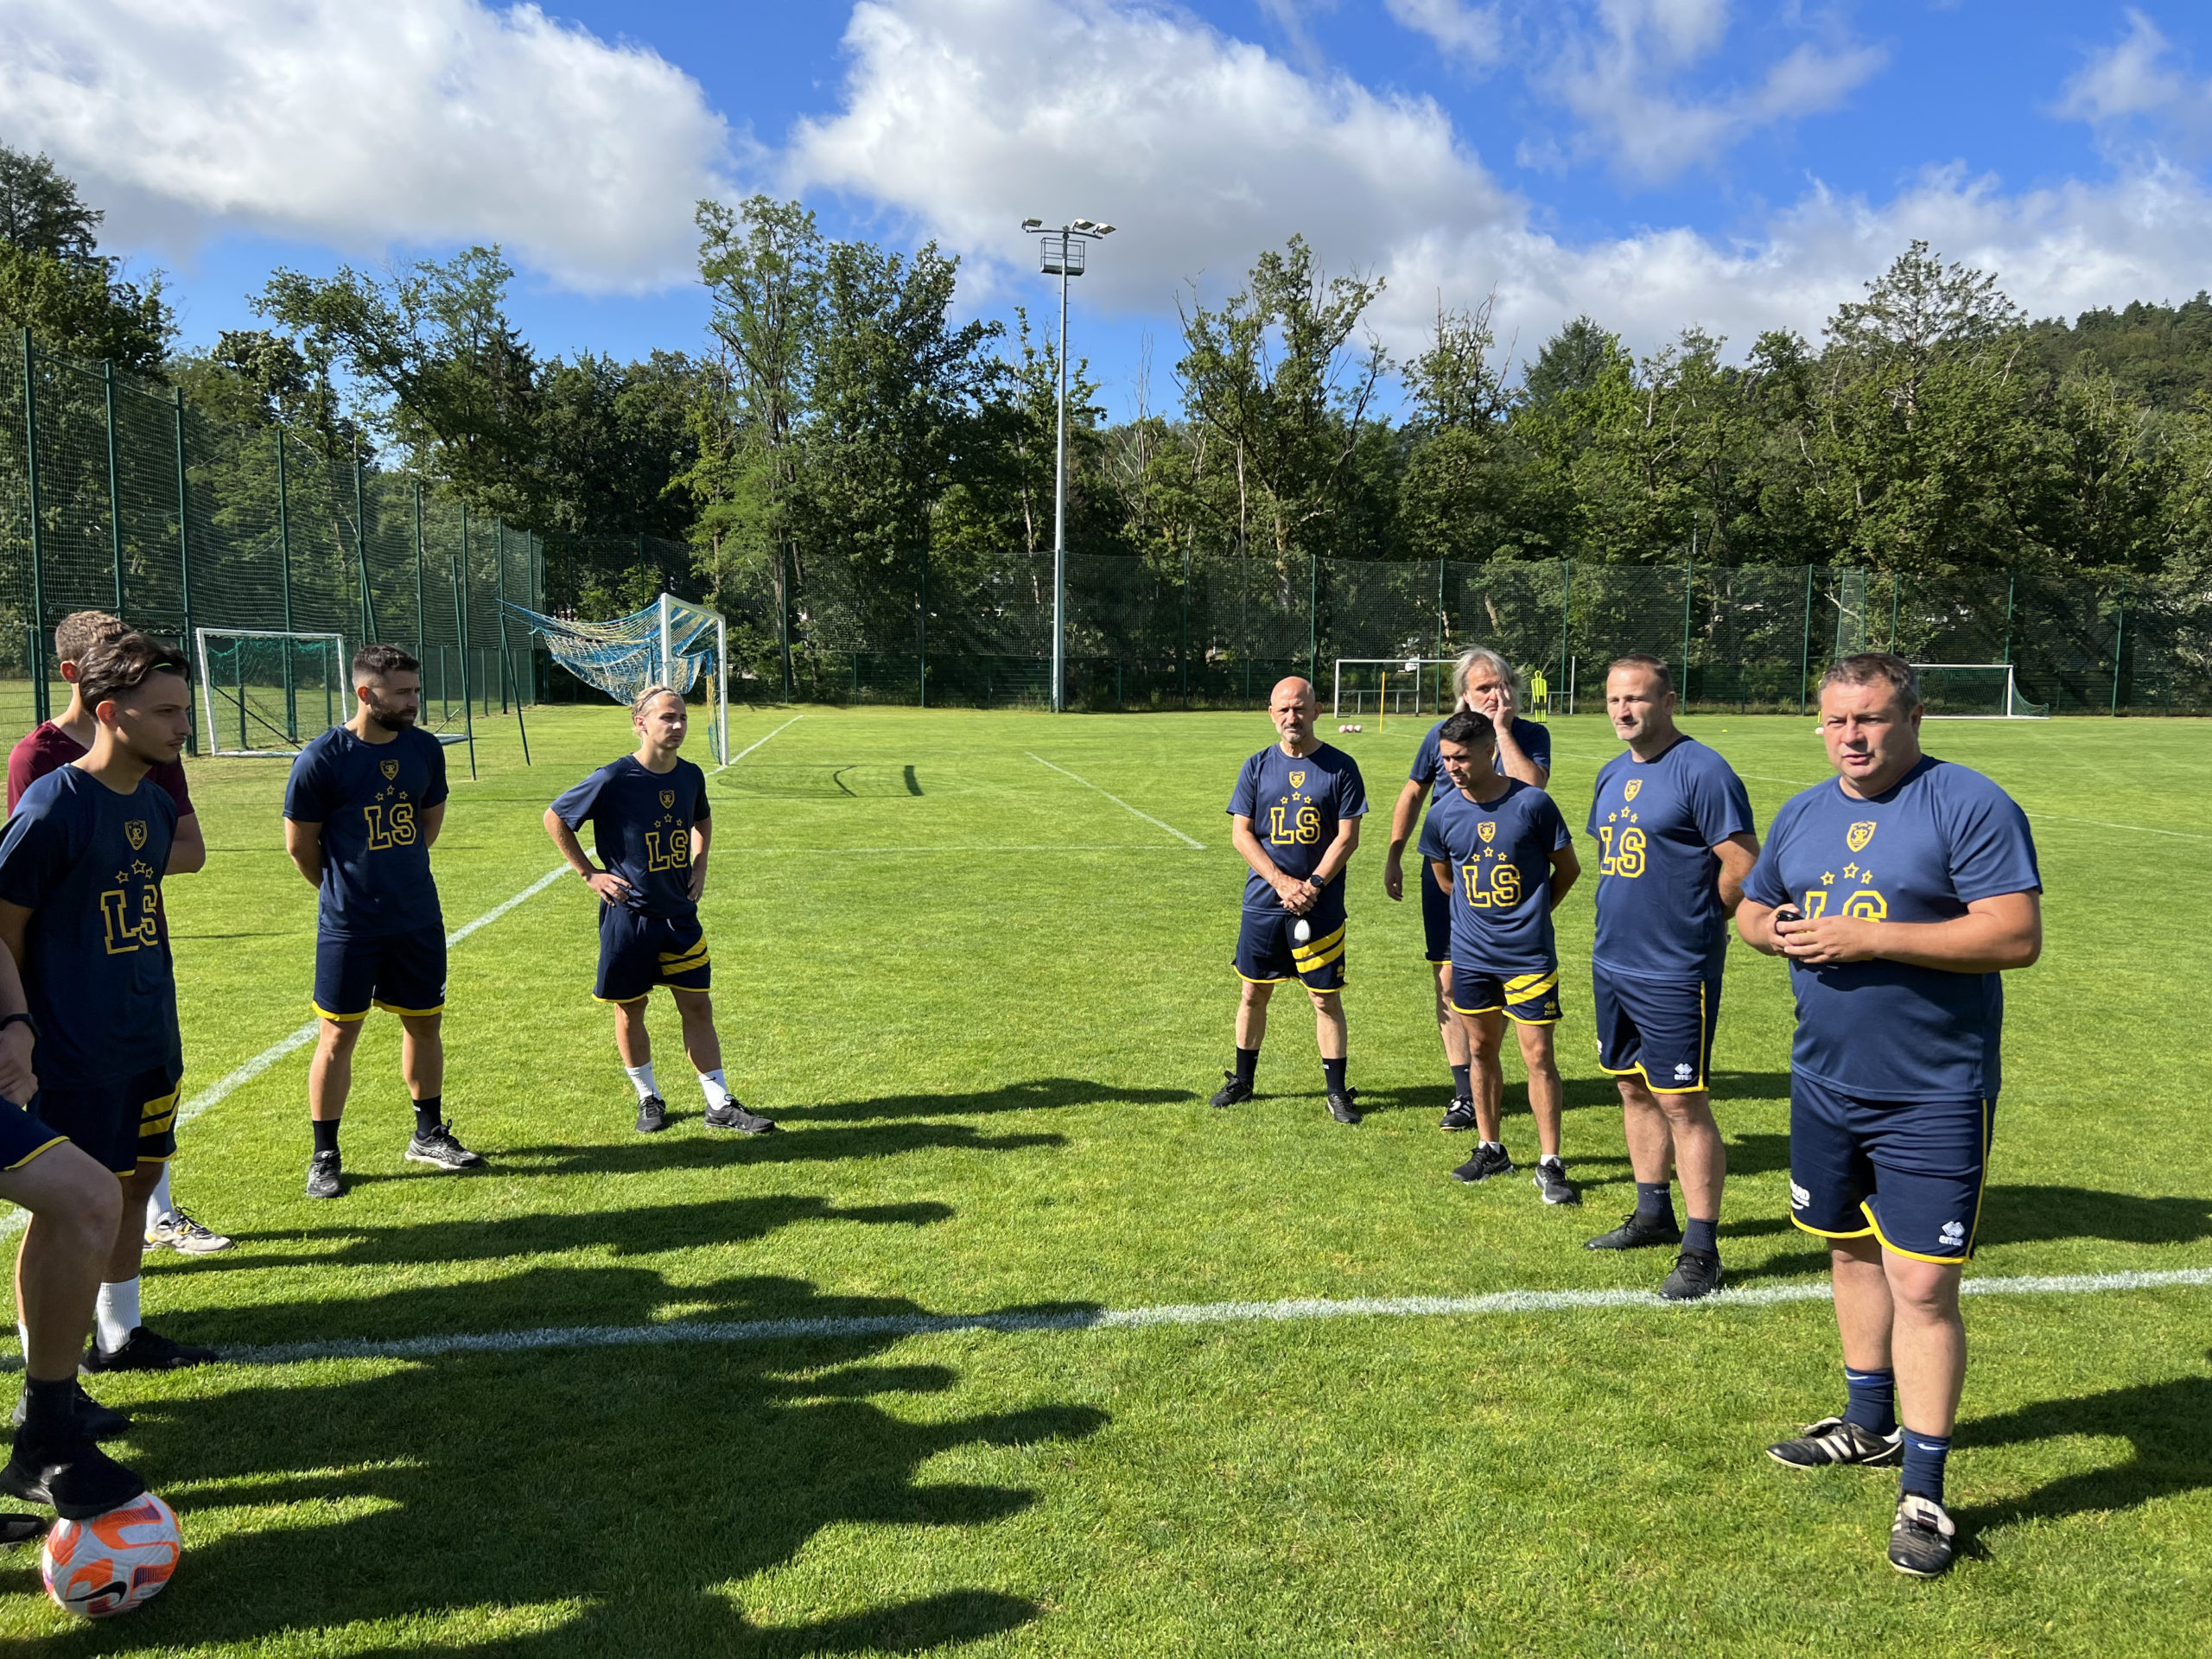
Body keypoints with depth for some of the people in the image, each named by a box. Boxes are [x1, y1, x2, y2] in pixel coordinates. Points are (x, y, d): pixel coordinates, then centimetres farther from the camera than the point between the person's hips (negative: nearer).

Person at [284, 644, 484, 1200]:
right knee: (338, 1036, 3)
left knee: (425, 1024, 13)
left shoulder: (425, 749, 0)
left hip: (418, 919, 4)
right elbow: (299, 845, -4)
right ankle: (324, 1156, 16)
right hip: (348, 925, -4)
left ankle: (428, 1135, 30)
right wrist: (345, 889, 8)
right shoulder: (321, 758, -14)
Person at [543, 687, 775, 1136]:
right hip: (628, 915, -4)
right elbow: (555, 818, -5)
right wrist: (589, 873, -5)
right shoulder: (614, 779, -15)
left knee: (698, 1008, 5)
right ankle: (648, 1099, 26)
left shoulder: (691, 775, 1)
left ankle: (721, 1106, 11)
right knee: (630, 1011, 8)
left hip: (680, 913, 4)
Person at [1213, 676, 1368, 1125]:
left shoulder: (1340, 767, -1)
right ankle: (1243, 1080, 26)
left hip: (1321, 907, -2)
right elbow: (1241, 833, 0)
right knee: (1253, 992, 11)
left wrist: (1312, 885, -14)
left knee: (1326, 998, 3)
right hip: (1262, 903, 2)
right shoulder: (1257, 767, 4)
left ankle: (1336, 1090, 14)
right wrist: (1282, 882, -12)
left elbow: (1348, 837, -4)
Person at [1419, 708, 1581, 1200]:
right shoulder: (1442, 814, -3)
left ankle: (1550, 1164, 8)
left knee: (1539, 1056, -2)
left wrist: (1530, 913, 9)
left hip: (1529, 955, -4)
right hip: (1471, 955, 4)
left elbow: (1568, 869, 1)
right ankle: (1491, 1150, 28)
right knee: (1482, 1050, 13)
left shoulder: (1532, 803, -12)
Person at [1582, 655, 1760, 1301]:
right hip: (1612, 962, 8)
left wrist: (1693, 925, -4)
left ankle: (1701, 1249, 4)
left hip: (1674, 974, -8)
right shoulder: (1612, 773, 12)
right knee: (1635, 1089, 17)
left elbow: (1743, 864, -15)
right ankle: (1653, 1215, 32)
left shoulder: (1702, 771, -14)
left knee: (1682, 1103, -4)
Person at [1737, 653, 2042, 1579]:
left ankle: (1923, 1490, 9)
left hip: (1934, 1096, -7)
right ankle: (1871, 1426, 38)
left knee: (1922, 1286, -6)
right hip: (1825, 1083, 7)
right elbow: (1751, 907, 20)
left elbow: (2017, 936, -21)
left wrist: (1868, 937, -24)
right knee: (1851, 1251, 19)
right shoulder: (1803, 814, 9)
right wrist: (1773, 928, -5)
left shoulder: (1971, 806, -13)